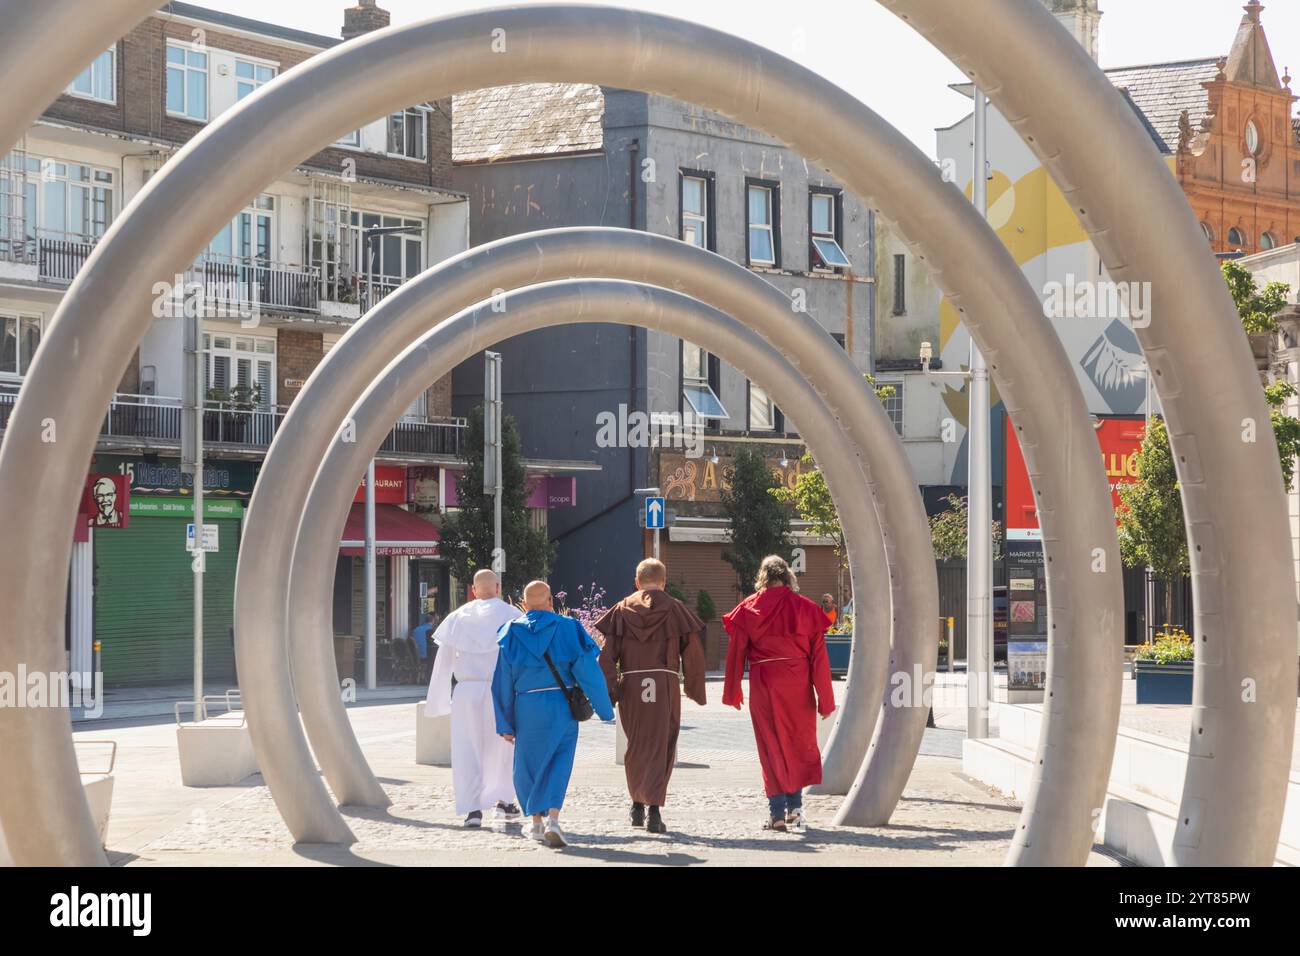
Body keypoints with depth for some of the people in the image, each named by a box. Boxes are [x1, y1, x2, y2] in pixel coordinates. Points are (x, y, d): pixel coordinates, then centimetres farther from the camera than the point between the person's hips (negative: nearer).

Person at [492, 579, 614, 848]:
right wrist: (605, 710, -2)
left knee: (529, 764, 18)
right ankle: (553, 820, -15)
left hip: (527, 707, 1)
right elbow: (588, 670, -8)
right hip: (562, 705, -1)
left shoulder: (510, 633, 1)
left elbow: (502, 682, 1)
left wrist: (505, 724, 5)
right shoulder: (568, 628, -3)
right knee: (559, 764, 4)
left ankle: (537, 822, 23)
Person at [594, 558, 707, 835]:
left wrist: (608, 692, -1)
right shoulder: (675, 609, 2)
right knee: (661, 747, 2)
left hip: (630, 686, 2)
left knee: (636, 746, 18)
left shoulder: (622, 609, 6)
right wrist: (696, 691, 10)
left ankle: (637, 806, 26)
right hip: (665, 684, -2)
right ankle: (654, 811, -10)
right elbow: (693, 653, 1)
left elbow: (607, 653, 0)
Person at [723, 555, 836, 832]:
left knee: (771, 748, 7)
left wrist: (733, 693, 11)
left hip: (763, 686, 0)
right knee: (800, 744, 16)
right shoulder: (805, 608, -1)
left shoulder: (748, 608, 1)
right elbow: (819, 656, -1)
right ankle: (795, 806, 13)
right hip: (798, 687, 0)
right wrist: (825, 700, 2)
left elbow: (736, 652, 2)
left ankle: (777, 813, 4)